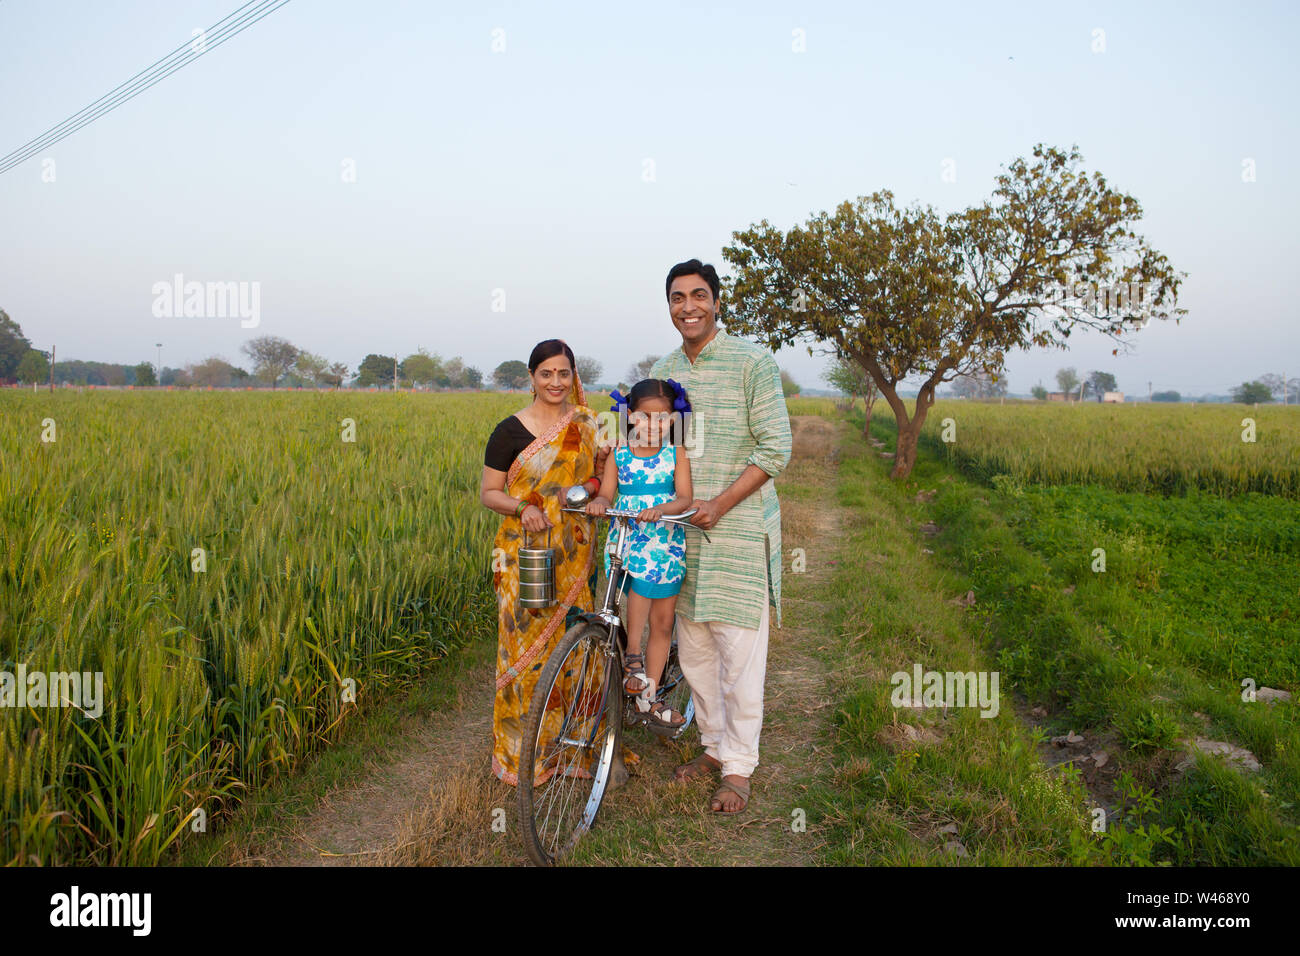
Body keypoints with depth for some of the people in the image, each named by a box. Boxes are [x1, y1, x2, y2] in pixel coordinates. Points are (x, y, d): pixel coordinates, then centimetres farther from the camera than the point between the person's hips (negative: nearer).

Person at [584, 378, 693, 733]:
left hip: (667, 543, 1)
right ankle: (632, 655, -13)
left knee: (662, 622, 4)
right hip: (626, 540, 0)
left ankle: (648, 698, 18)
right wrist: (599, 501, -27)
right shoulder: (619, 454, 2)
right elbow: (608, 492, -3)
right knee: (641, 570, -32)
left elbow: (684, 498, -12)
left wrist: (660, 509, -32)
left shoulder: (676, 455, -2)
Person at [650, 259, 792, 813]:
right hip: (682, 530, 6)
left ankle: (738, 767, 14)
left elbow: (775, 449, -10)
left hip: (739, 528, -5)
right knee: (693, 650, 12)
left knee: (739, 651, 0)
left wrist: (720, 504, -16)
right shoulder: (662, 371, 12)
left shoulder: (753, 363, -6)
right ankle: (714, 745, 29)